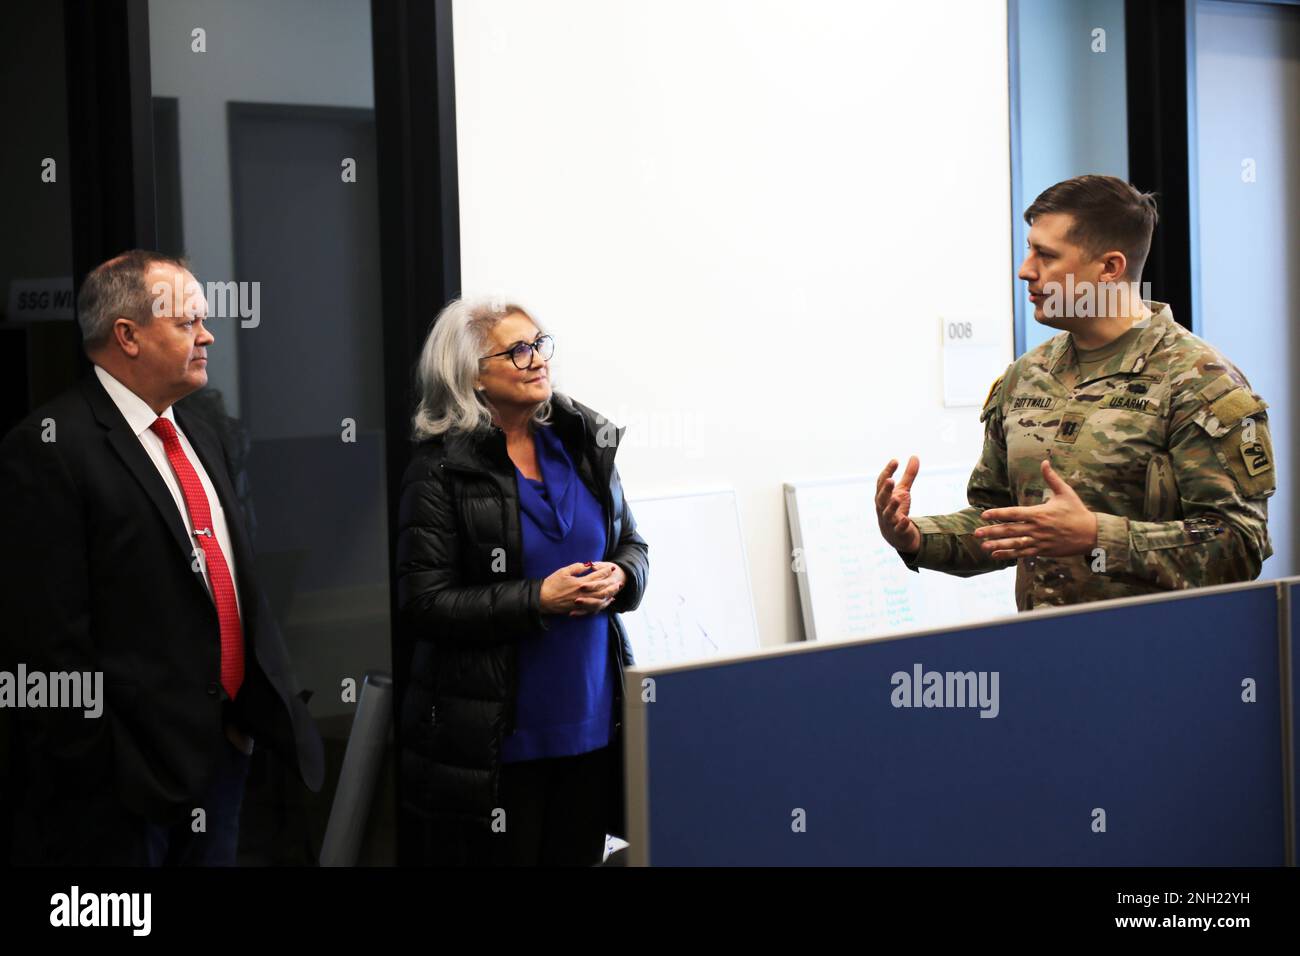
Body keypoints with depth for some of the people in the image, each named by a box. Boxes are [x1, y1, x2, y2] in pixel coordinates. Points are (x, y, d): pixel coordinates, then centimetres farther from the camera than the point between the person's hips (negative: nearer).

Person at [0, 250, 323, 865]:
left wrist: (268, 709, 13)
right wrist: (93, 767, -18)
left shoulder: (199, 438, 15)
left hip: (225, 747, 8)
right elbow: (50, 637, -17)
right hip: (124, 773, -8)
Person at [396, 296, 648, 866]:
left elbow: (631, 544, 18)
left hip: (591, 721, 5)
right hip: (494, 734, -5)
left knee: (579, 855, 11)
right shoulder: (440, 468, -8)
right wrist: (539, 599, -18)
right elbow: (424, 604, -12)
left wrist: (618, 578, -6)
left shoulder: (583, 444, 8)